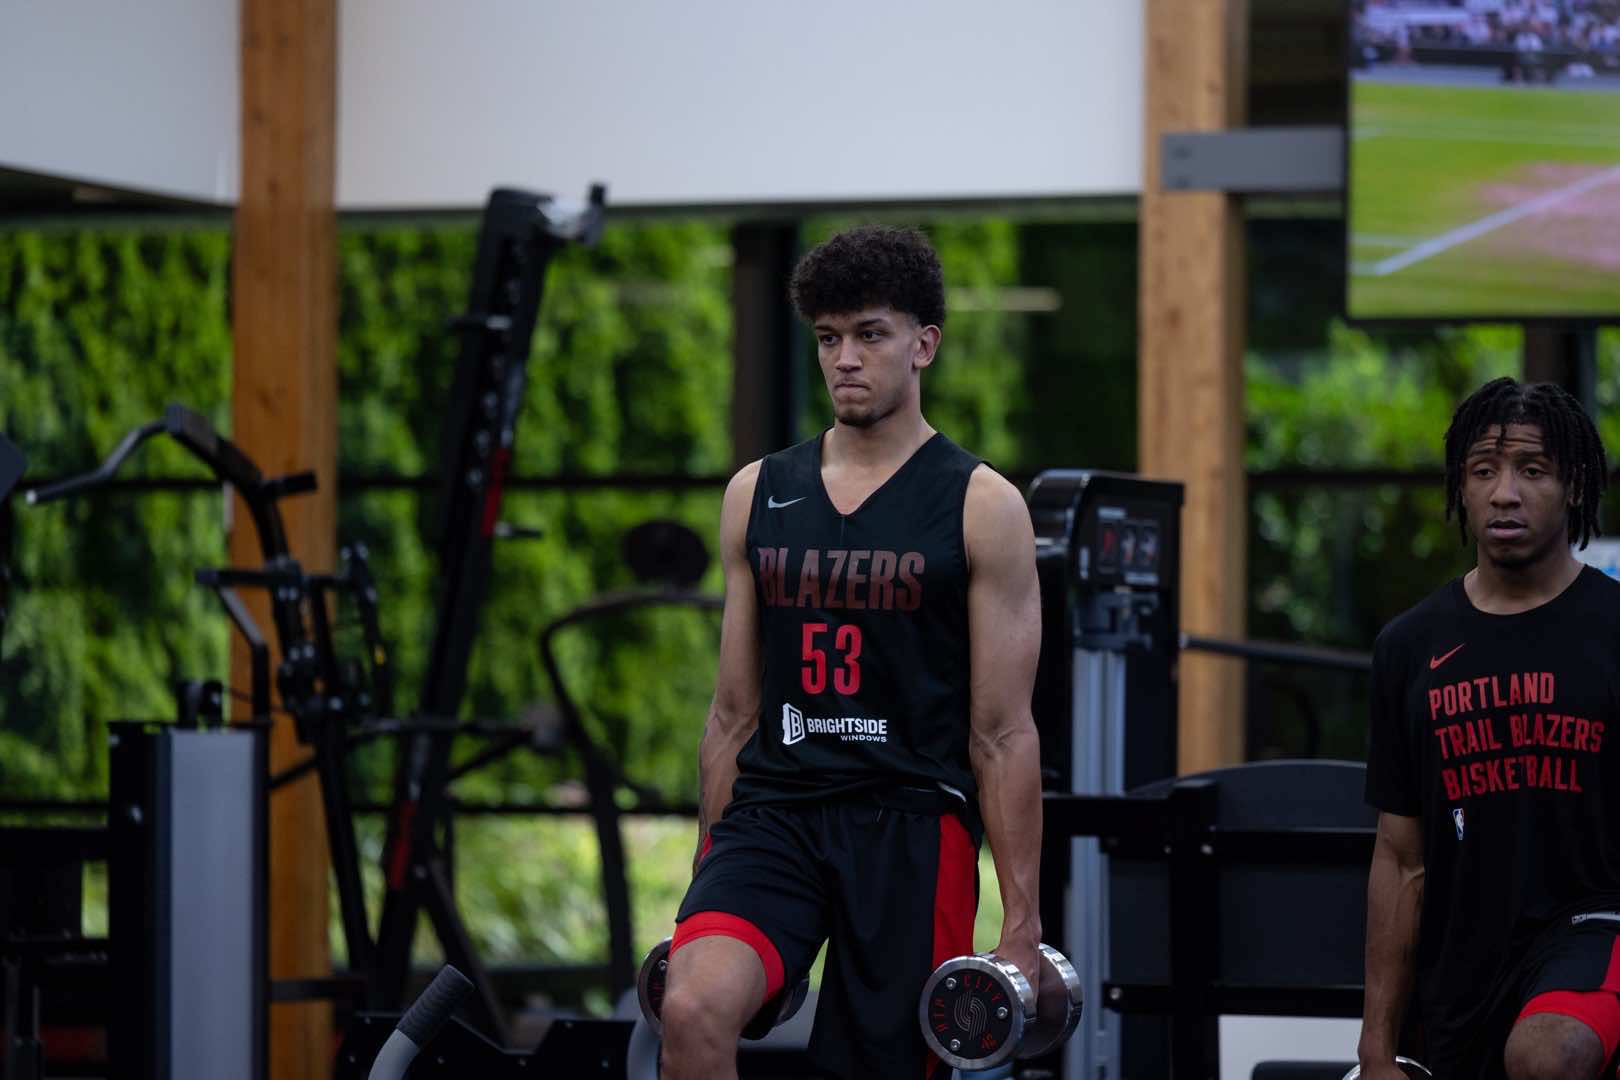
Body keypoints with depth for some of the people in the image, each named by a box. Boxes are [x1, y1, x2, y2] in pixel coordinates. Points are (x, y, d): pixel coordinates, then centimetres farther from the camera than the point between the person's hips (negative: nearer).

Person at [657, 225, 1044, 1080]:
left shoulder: (981, 509, 0)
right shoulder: (757, 497, 11)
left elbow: (1003, 735, -2)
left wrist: (1022, 927, -6)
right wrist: (707, 880, 15)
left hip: (913, 823, -2)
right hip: (773, 815, 2)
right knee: (693, 1010, -26)